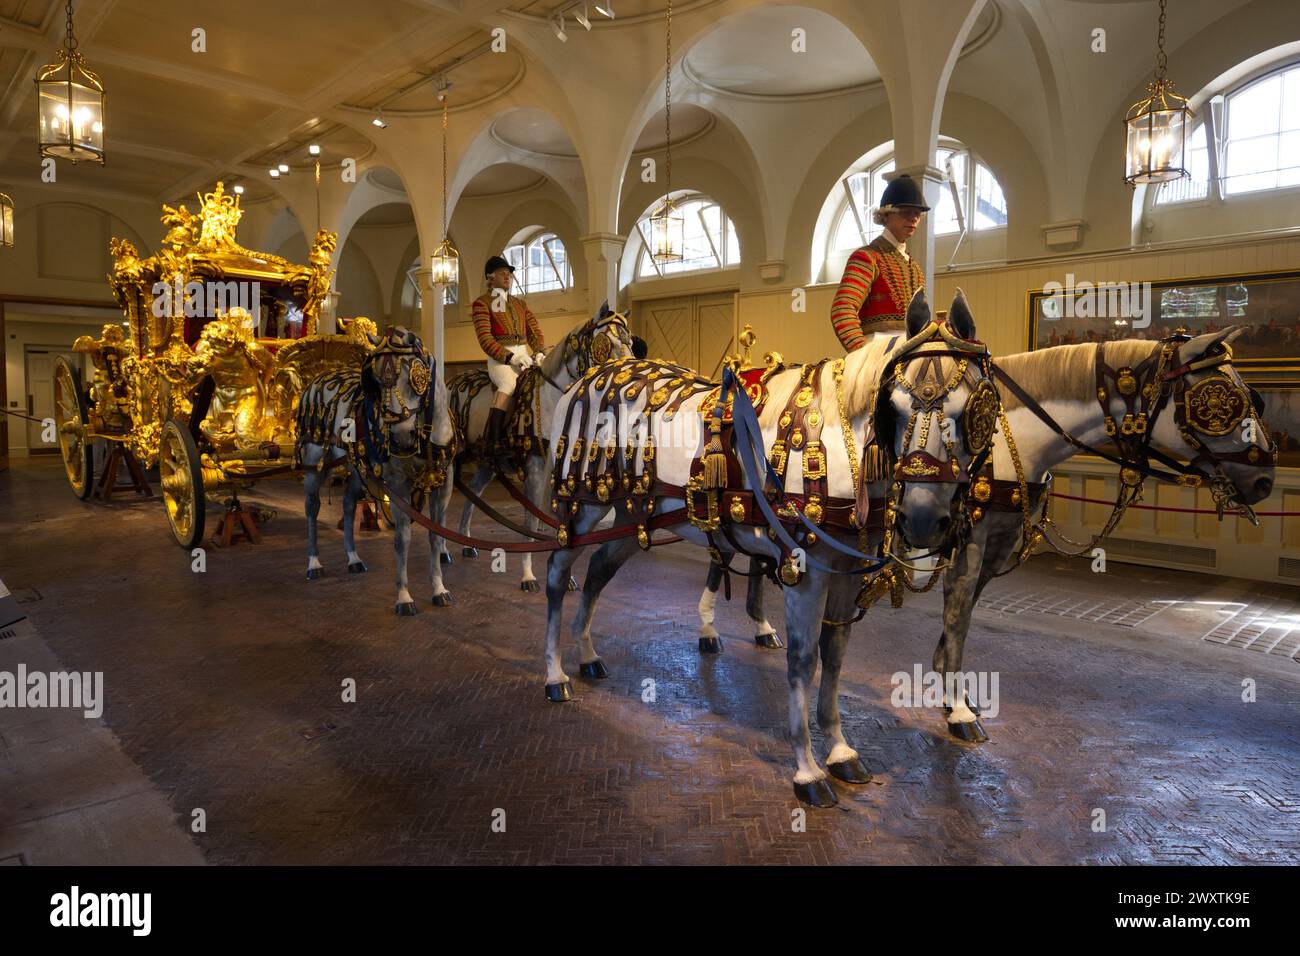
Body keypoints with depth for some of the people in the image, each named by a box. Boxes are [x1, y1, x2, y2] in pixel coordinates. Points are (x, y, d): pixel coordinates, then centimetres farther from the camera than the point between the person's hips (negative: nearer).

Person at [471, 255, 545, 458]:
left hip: (525, 356, 6)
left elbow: (535, 332, 18)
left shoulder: (520, 303, 24)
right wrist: (511, 357, -17)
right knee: (510, 382, -35)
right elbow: (485, 339, -6)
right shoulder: (482, 303, 6)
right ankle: (492, 441, -37)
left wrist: (539, 353, -3)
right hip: (499, 359, -6)